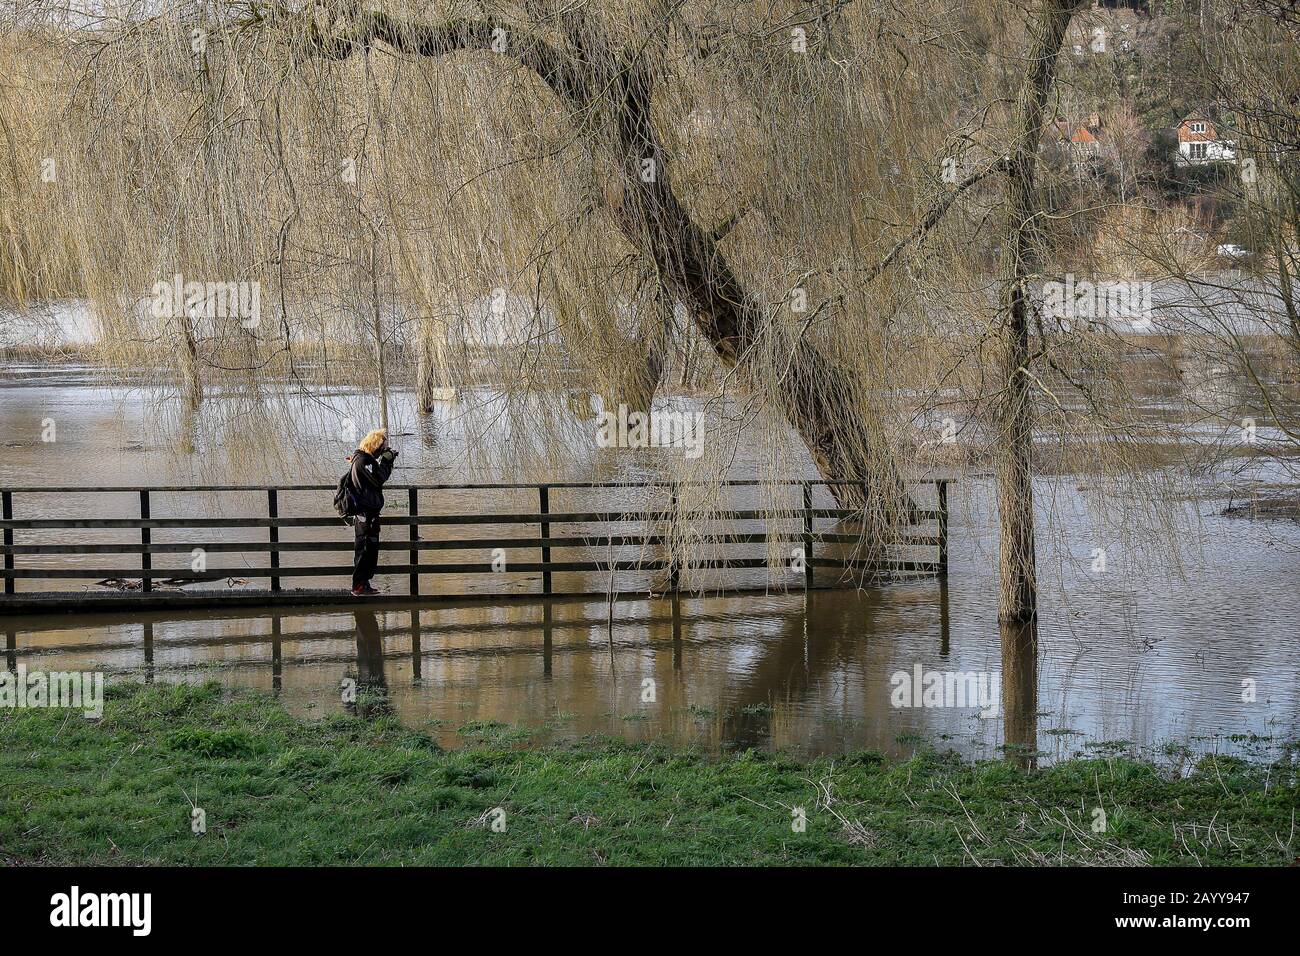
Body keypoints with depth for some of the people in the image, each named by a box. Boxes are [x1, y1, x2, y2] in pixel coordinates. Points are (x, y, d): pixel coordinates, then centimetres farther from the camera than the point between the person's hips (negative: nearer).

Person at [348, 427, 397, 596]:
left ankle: (364, 584, 19)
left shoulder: (367, 459, 16)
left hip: (370, 511, 11)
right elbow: (379, 479, -20)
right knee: (364, 549, -8)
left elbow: (382, 476, 21)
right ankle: (359, 586, -7)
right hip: (365, 513, -11)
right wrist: (386, 460, -12)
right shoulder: (363, 460, -15)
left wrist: (388, 460, 10)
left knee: (371, 549, 14)